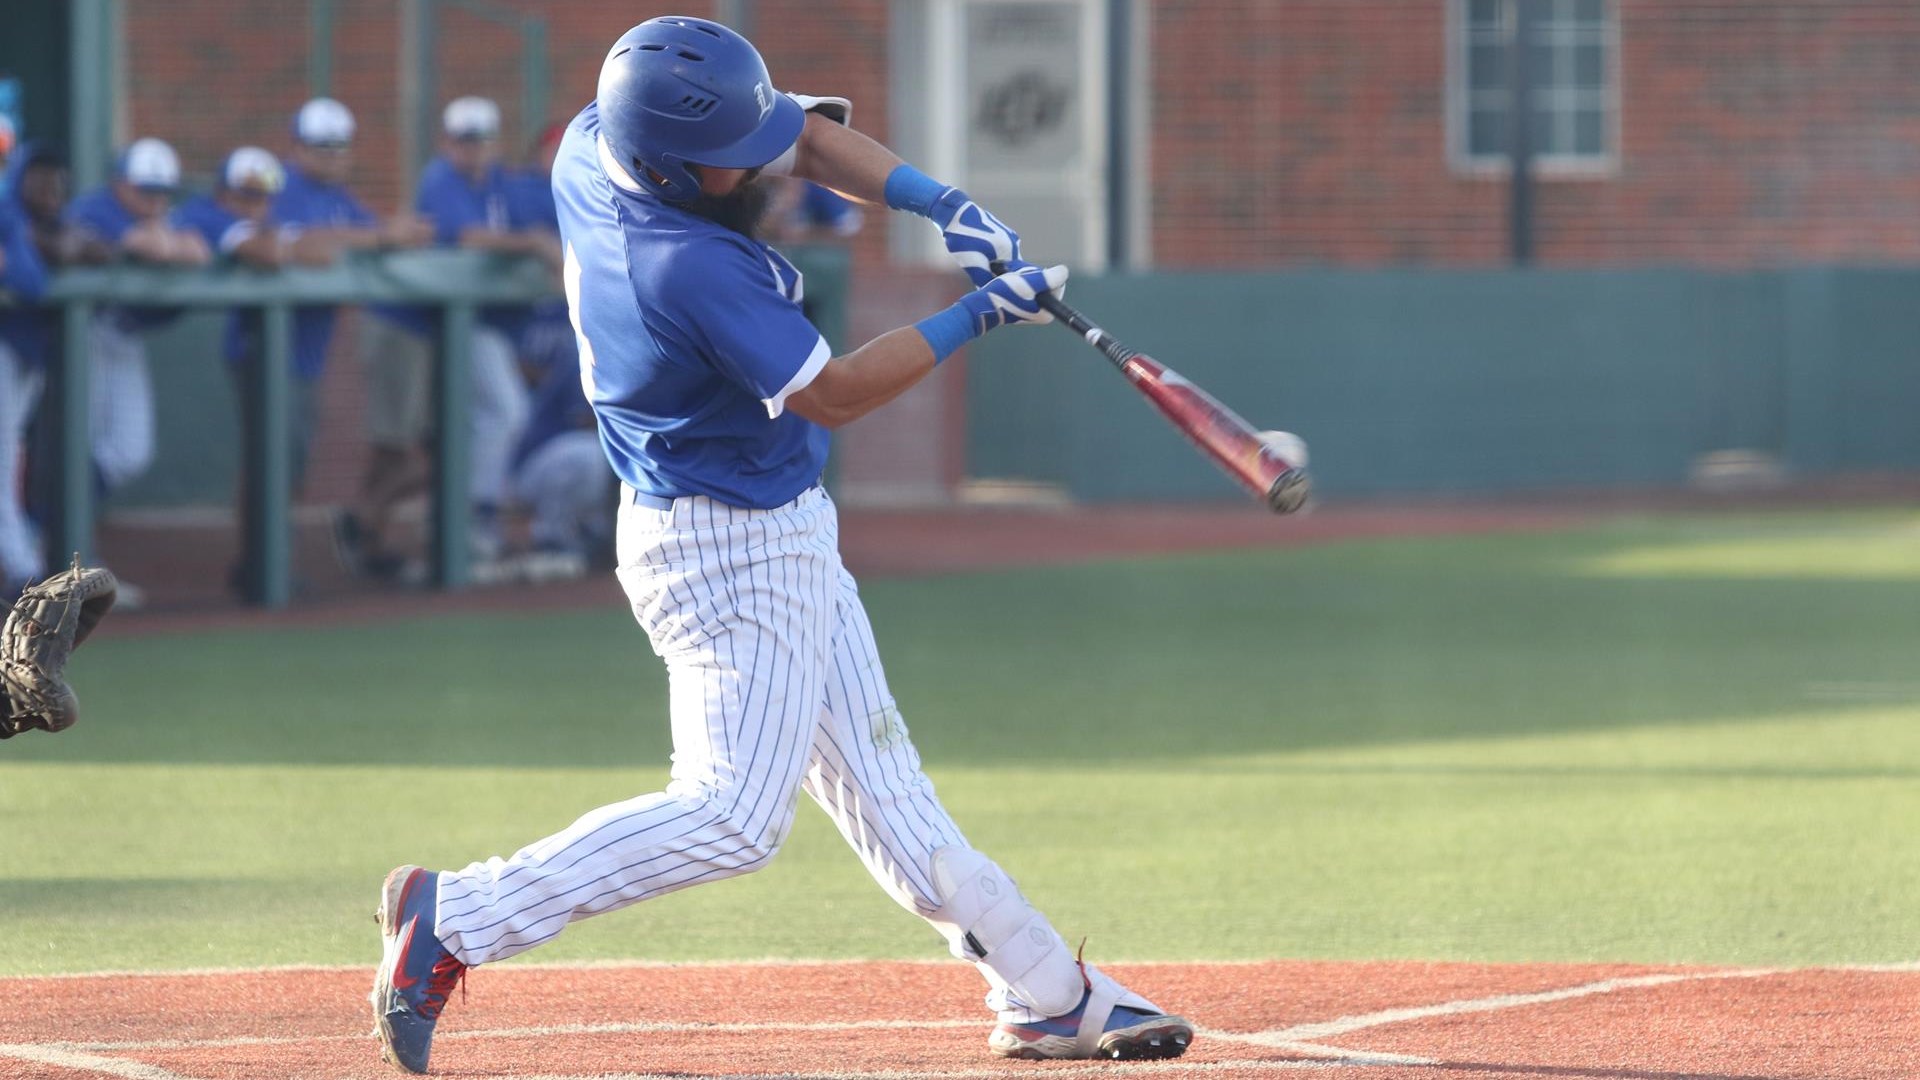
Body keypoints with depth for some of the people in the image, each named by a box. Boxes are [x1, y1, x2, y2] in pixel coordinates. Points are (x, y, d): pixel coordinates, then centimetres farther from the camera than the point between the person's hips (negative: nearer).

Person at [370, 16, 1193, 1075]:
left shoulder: (592, 146, -5)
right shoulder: (696, 270, -31)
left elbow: (805, 135, 9)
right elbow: (831, 393, -19)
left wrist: (934, 201, -4)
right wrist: (971, 318, -13)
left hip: (780, 536, 10)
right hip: (729, 550, -10)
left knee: (879, 784, 14)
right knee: (732, 814, -12)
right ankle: (458, 918, -12)